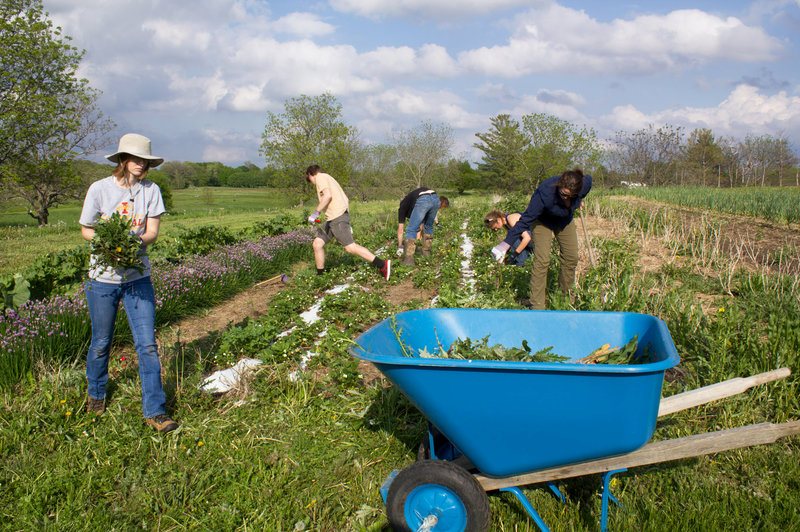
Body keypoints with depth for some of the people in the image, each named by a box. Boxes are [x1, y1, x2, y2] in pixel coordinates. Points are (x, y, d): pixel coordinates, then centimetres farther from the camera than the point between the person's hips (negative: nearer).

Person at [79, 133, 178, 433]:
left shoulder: (151, 190, 0)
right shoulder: (100, 189, -5)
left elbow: (152, 231, -3)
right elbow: (85, 229, 2)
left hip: (138, 276, 1)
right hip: (103, 277, -1)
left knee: (147, 344, -3)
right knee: (101, 343, 12)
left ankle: (154, 411, 5)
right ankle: (96, 393, 40)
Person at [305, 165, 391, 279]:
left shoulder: (320, 177, 0)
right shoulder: (329, 179, 28)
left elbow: (328, 195, -18)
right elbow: (346, 199, 24)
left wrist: (315, 213, -13)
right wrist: (347, 221, 23)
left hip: (337, 218, -10)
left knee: (350, 247, -13)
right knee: (317, 244, 9)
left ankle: (383, 265, -14)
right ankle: (320, 275, 14)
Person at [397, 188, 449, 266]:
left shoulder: (403, 205, 31)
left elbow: (400, 230, 32)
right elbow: (421, 224, 49)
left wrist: (400, 245, 41)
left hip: (423, 200, -6)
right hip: (436, 199, 6)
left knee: (411, 230, 2)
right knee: (428, 226, 28)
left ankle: (409, 259, -6)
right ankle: (426, 252, 34)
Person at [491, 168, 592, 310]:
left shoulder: (585, 183, -28)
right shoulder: (545, 192, -41)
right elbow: (526, 219, -34)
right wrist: (507, 242, -33)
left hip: (565, 221, 5)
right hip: (542, 221, -5)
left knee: (571, 258, 5)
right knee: (542, 261, -17)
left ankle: (565, 295, 25)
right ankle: (536, 305, -12)